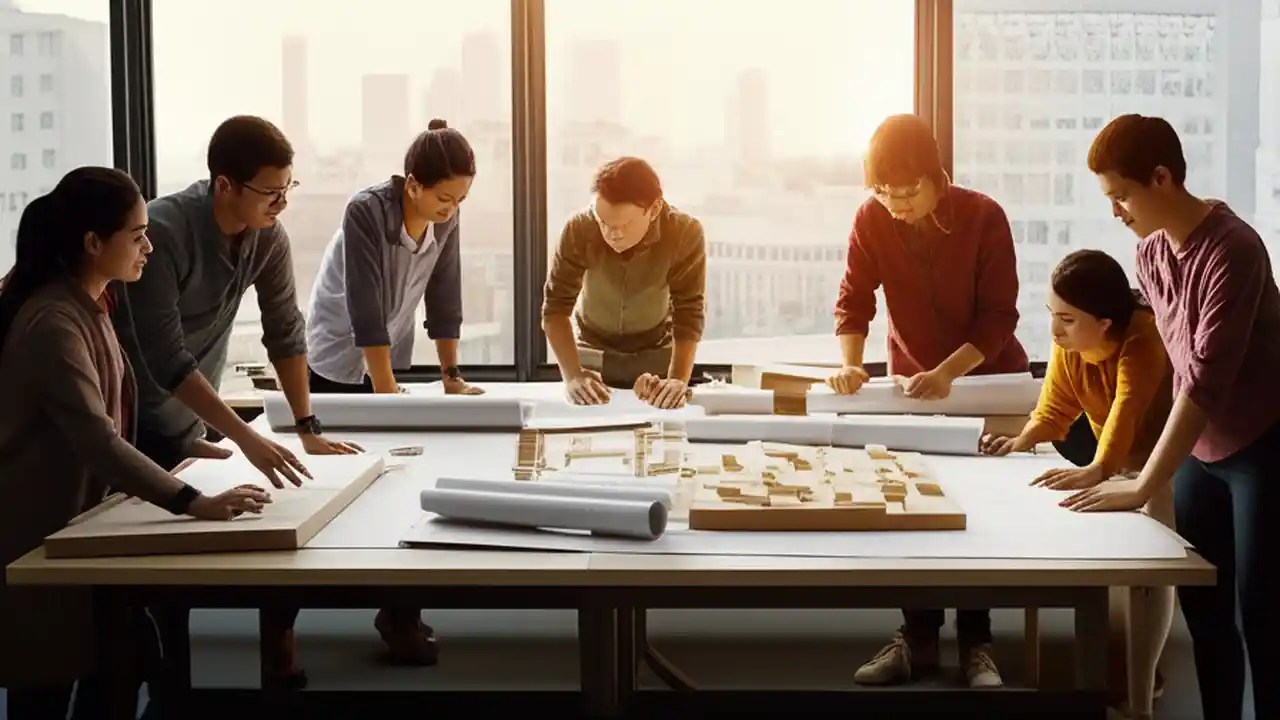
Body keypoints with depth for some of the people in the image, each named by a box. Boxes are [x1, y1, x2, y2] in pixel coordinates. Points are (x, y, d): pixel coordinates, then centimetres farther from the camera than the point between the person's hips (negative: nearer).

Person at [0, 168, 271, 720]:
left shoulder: (86, 305, 9)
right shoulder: (55, 323, -24)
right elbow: (97, 439, -34)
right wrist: (193, 503, -39)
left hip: (74, 521, 9)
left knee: (113, 667, 7)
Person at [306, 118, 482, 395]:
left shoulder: (445, 221, -11)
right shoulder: (366, 213, -26)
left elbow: (445, 300, -4)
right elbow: (365, 311, -29)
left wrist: (452, 376, -7)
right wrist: (387, 393, -33)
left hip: (390, 358, 4)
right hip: (337, 361, -4)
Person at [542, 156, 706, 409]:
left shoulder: (685, 234, -31)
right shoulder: (579, 230, -30)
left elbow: (689, 313, -25)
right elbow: (556, 306, -24)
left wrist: (679, 380, -39)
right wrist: (572, 376, -37)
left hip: (657, 352, 0)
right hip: (592, 352, 0)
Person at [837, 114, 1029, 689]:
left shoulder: (984, 217, -21)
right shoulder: (871, 219, -13)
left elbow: (999, 316, -21)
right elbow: (854, 301, -10)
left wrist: (949, 372, -34)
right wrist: (850, 363, -28)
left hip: (988, 378, -3)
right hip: (913, 381, 3)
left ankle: (976, 644, 6)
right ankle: (918, 639, 9)